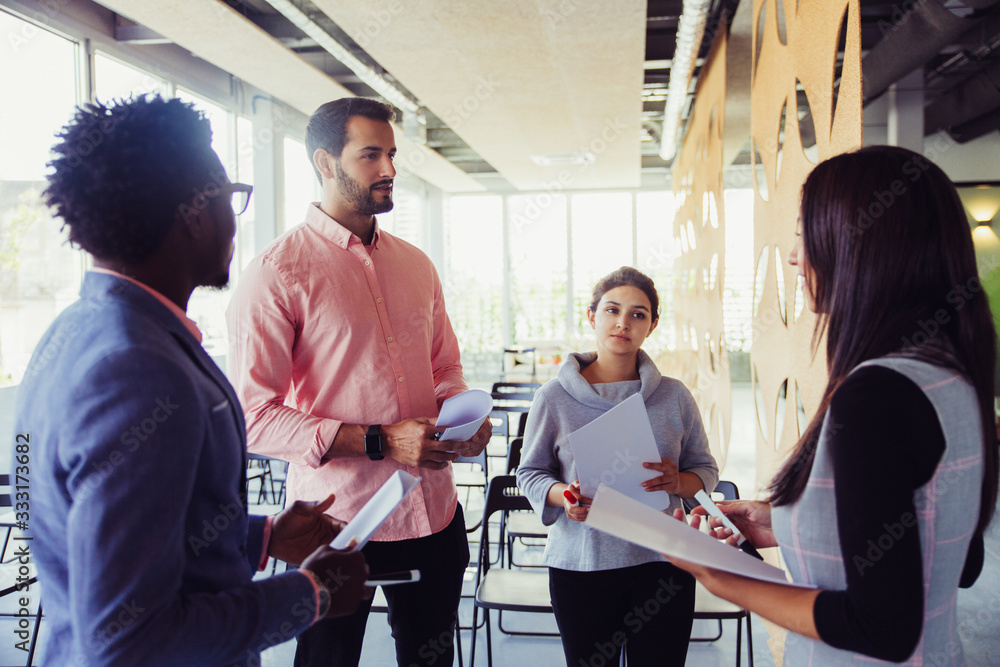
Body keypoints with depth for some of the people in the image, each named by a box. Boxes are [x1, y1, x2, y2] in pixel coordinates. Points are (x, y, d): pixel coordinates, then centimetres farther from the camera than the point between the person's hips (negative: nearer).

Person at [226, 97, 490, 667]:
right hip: (337, 520, -5)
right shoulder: (277, 272, -11)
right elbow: (256, 417, -16)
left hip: (435, 509, 6)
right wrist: (380, 442, -23)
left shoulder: (417, 265, 9)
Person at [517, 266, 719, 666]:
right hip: (580, 568, -1)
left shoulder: (674, 396, 4)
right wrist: (562, 496, -15)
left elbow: (706, 469, 10)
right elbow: (530, 472, 6)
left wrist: (679, 482, -13)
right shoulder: (555, 397, -2)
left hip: (661, 563, 2)